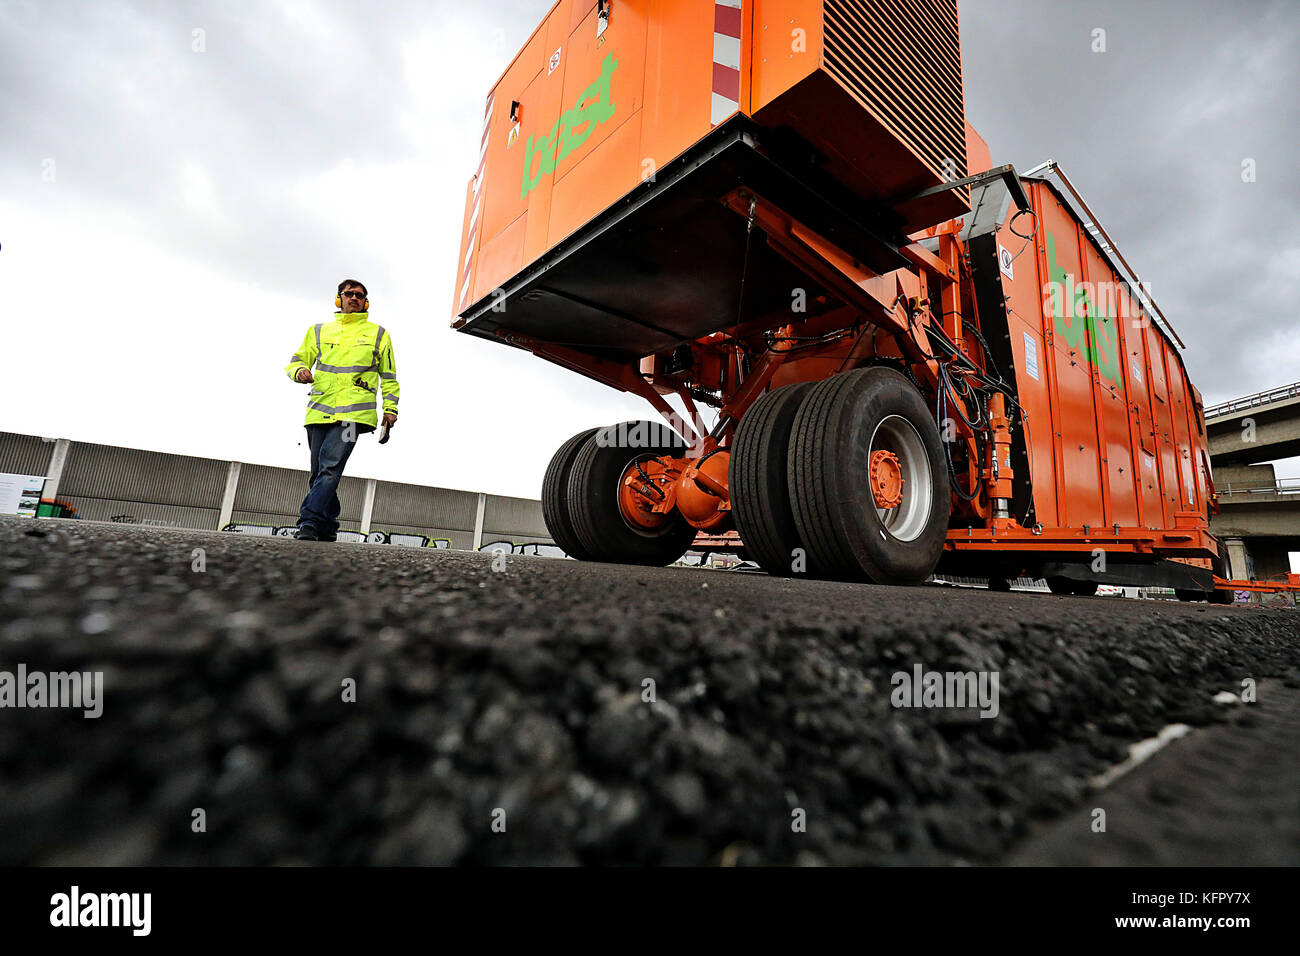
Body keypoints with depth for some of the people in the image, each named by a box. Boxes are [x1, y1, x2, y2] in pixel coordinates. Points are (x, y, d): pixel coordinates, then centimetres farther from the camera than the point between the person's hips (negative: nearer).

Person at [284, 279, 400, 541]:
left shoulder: (378, 333, 17)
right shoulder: (319, 331, 21)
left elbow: (389, 376, 19)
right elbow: (296, 361, 22)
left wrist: (390, 407, 7)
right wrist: (299, 371, -3)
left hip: (354, 412, -4)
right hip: (319, 410, 4)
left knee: (331, 467, -20)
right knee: (319, 472, 5)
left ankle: (309, 523, -25)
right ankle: (327, 529, 14)